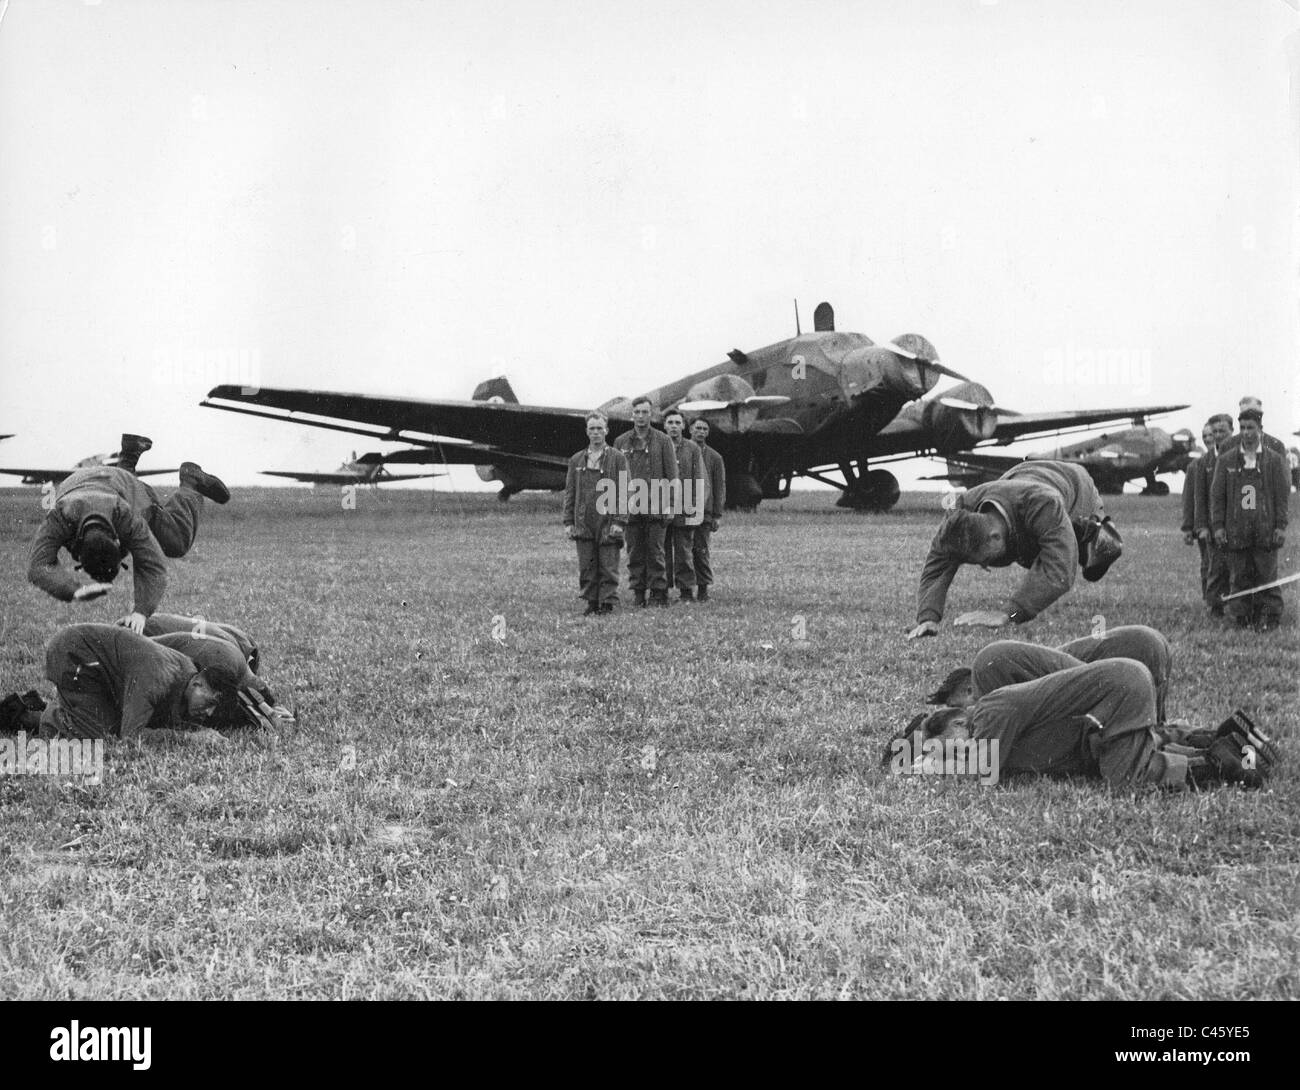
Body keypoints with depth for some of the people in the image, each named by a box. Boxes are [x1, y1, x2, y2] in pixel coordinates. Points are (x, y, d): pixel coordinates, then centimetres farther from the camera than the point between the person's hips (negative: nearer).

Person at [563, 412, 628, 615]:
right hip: (583, 523, 3)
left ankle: (607, 603, 4)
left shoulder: (617, 458, 2)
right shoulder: (576, 460, 12)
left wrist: (619, 521, -9)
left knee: (608, 566, -1)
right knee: (586, 567, 4)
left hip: (608, 523, -3)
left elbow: (623, 491, -2)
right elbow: (570, 492, 13)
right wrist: (568, 521, 6)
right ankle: (592, 602, 12)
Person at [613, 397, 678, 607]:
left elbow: (672, 475, 3)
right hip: (630, 508, 2)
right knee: (634, 553, 4)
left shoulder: (663, 441, 4)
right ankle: (638, 593, 10)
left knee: (656, 552, -3)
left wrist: (670, 504, -5)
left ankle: (659, 592, 2)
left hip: (655, 508, -2)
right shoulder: (621, 442, 10)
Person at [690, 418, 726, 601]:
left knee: (701, 550, -5)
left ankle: (703, 589, 3)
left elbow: (720, 488, 7)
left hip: (704, 511, -1)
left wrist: (717, 516, 0)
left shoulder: (714, 457, 8)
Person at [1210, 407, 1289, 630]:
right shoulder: (1225, 461, 9)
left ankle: (1268, 619, 4)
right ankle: (1240, 617, 6)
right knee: (1238, 578, 2)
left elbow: (1283, 495, 5)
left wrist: (1281, 526, -3)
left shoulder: (1274, 460, 6)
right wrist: (1218, 526, -1)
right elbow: (1217, 495, 8)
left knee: (1267, 576, -1)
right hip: (1236, 531, 1)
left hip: (1265, 529, -1)